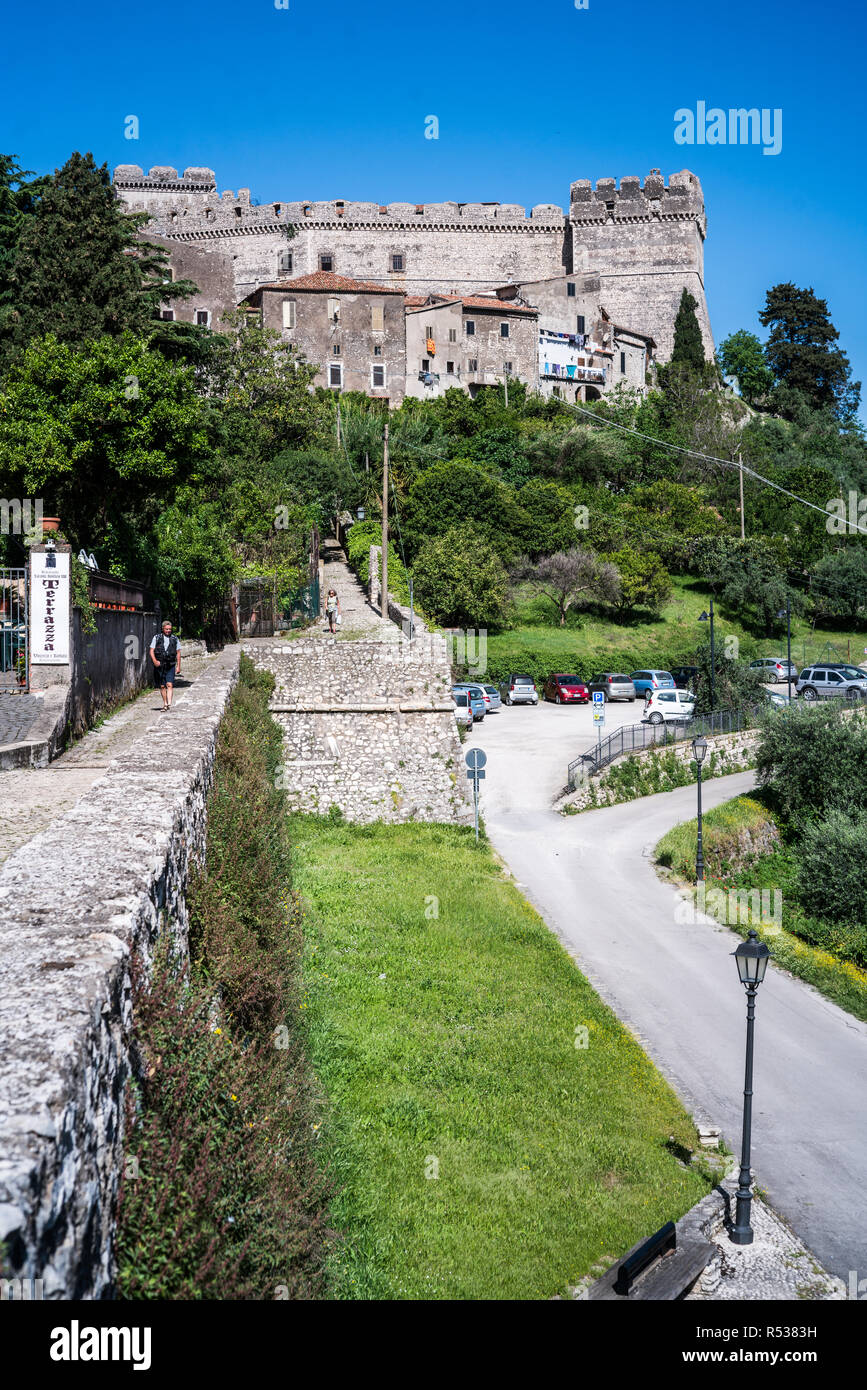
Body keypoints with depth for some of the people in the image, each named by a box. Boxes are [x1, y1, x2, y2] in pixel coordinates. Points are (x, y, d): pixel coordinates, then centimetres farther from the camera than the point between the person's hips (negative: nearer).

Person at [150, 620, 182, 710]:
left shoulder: (174, 639, 8)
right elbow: (151, 651, 1)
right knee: (162, 686, 6)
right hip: (159, 665, 1)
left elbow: (178, 653, 11)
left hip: (170, 666, -1)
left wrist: (178, 666, 5)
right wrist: (154, 661, -17)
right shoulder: (156, 638, 4)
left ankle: (169, 703, -23)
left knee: (169, 685, -14)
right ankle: (165, 703, 17)